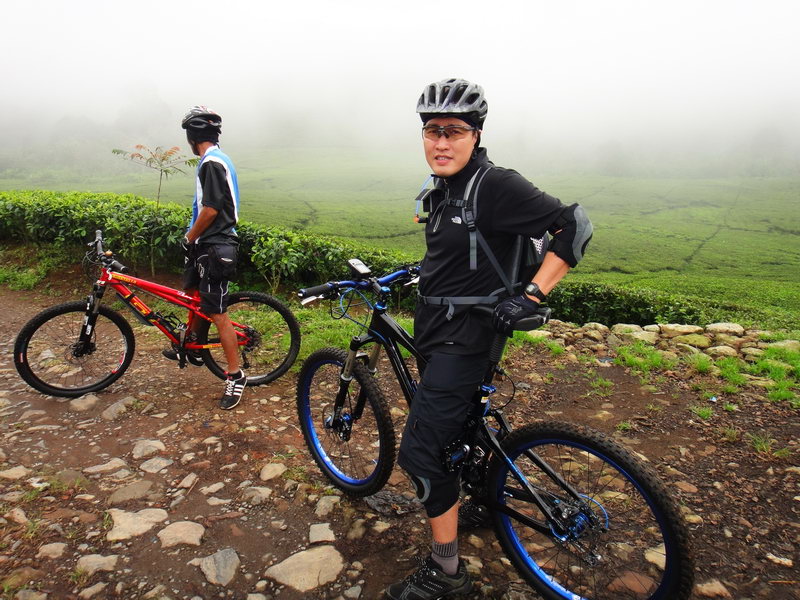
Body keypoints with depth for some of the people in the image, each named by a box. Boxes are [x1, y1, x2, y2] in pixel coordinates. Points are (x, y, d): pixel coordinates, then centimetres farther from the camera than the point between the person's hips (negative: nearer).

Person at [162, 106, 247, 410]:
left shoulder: (212, 162, -18)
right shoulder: (216, 159, 14)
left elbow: (210, 210, -23)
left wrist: (189, 238, -10)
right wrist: (192, 236, 18)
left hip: (214, 247, -11)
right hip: (206, 244, 11)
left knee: (217, 314, -7)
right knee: (192, 293, 26)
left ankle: (236, 376, 1)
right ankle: (193, 348, 44)